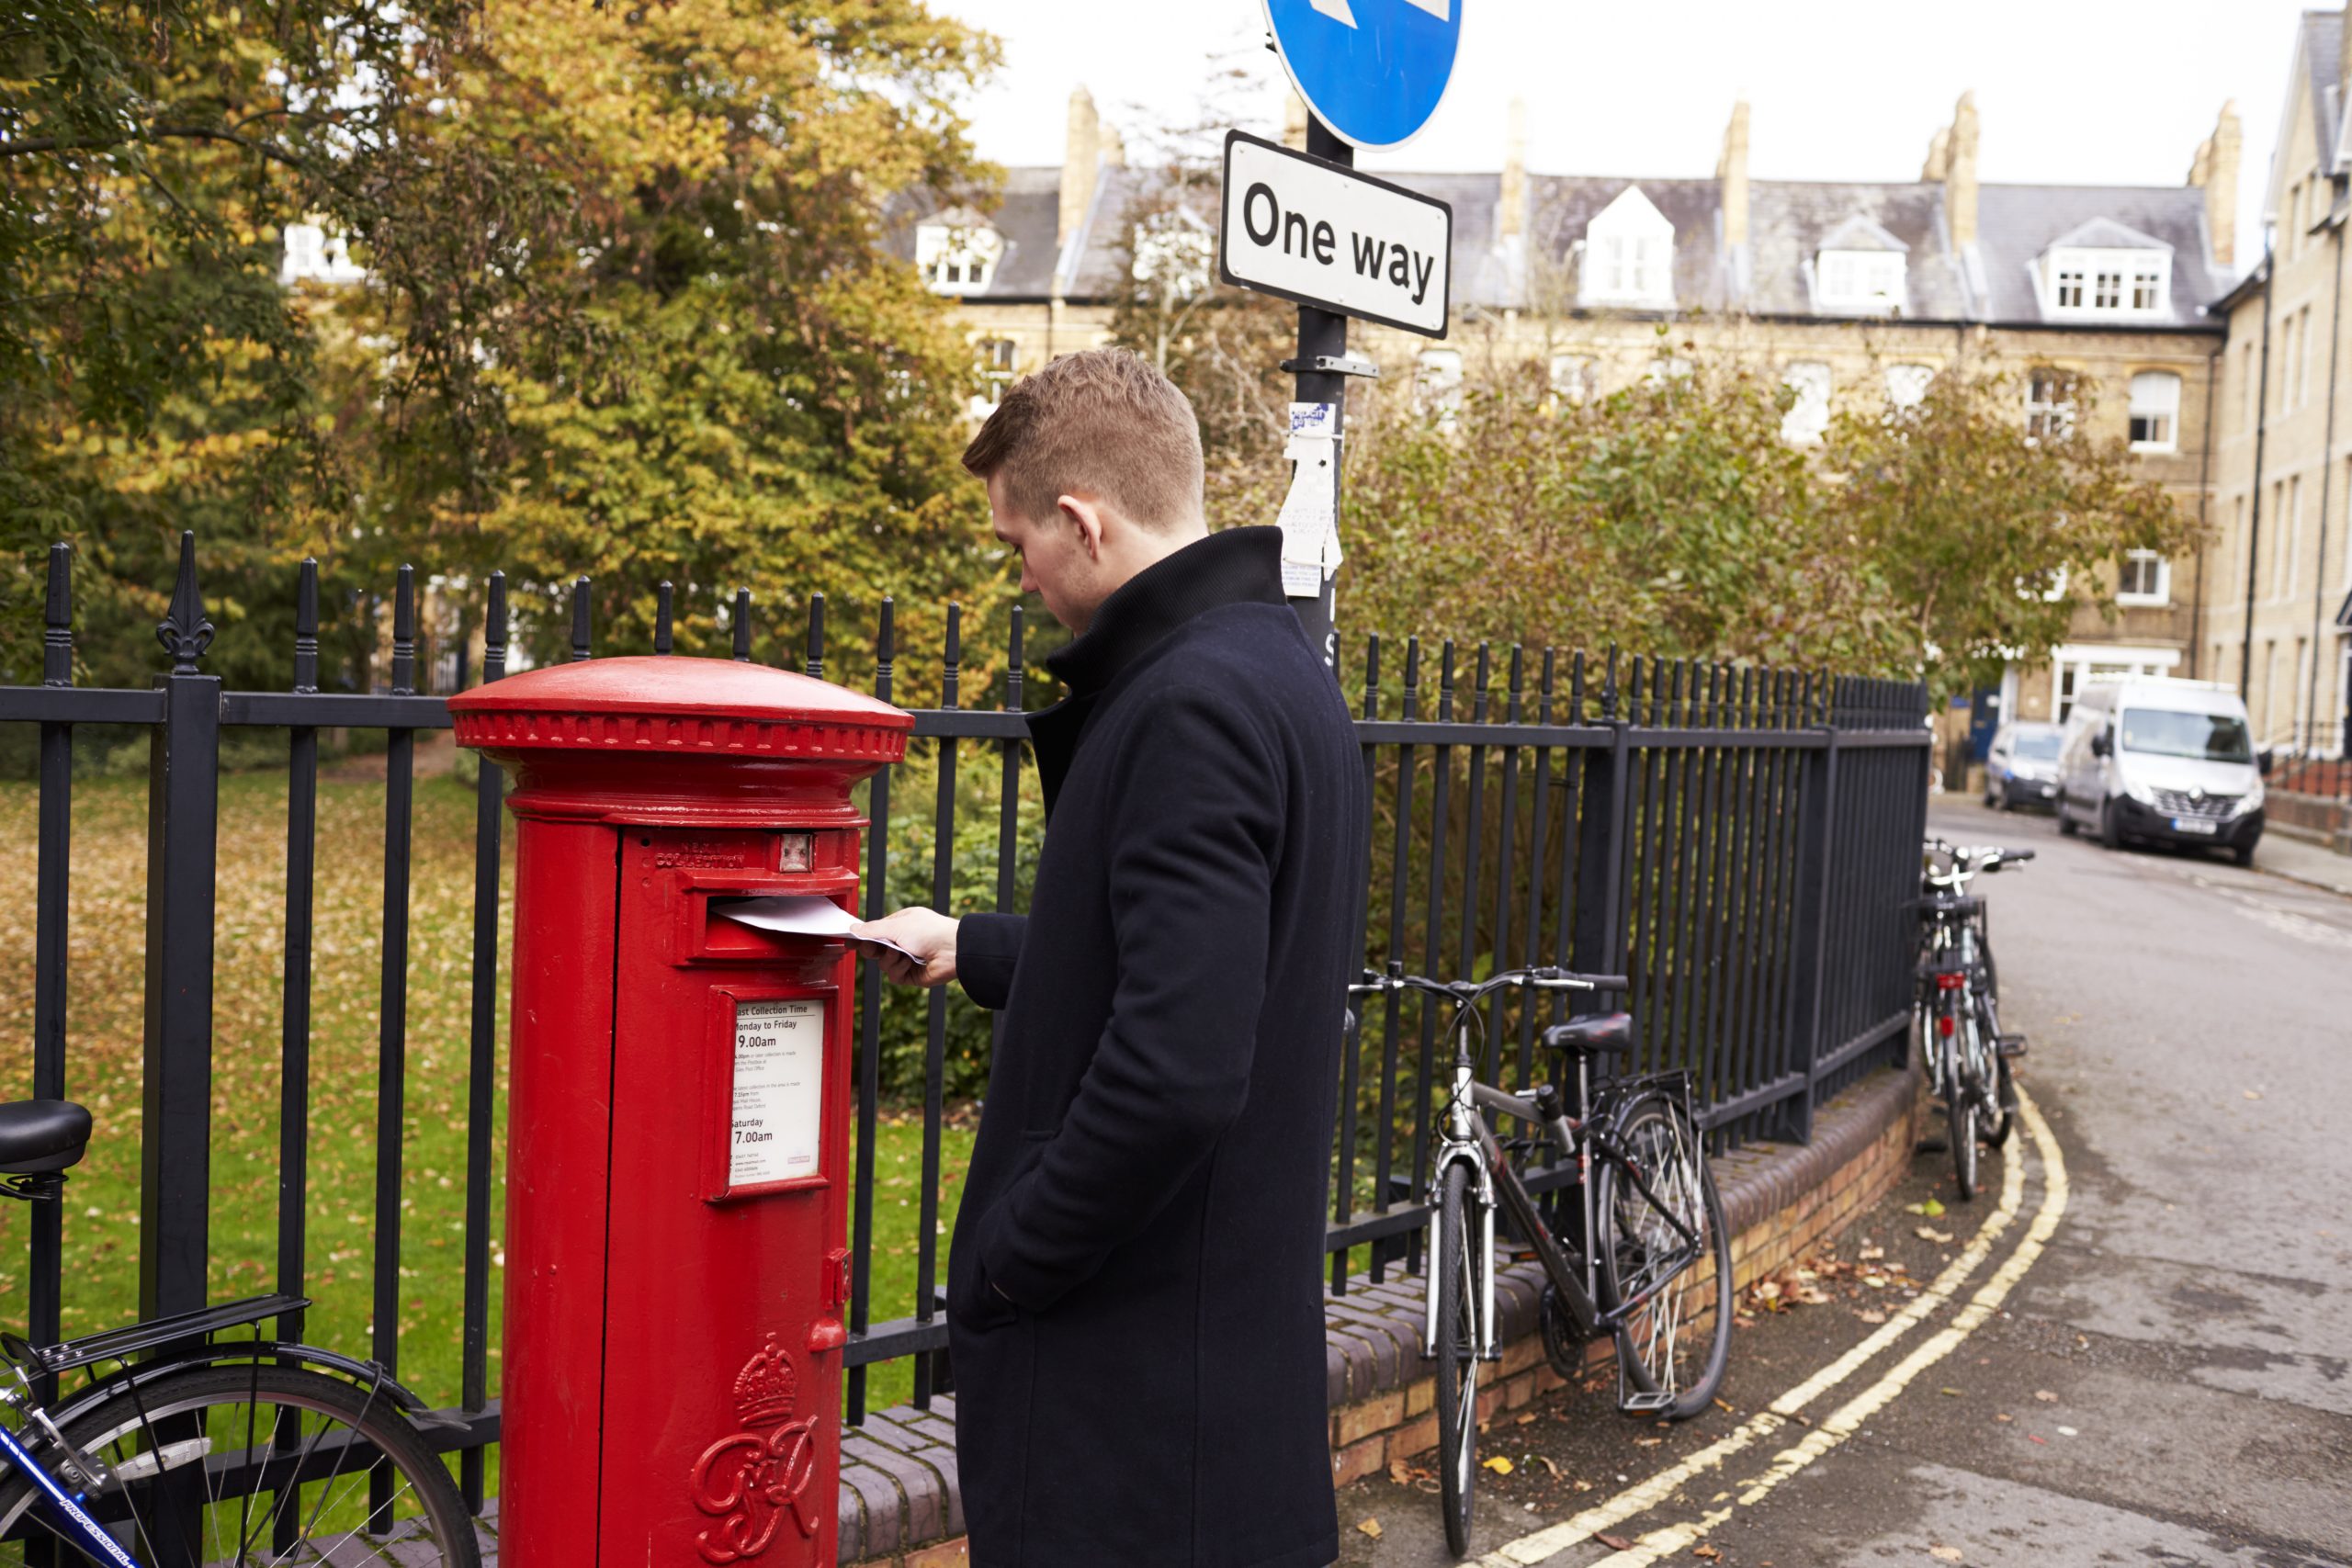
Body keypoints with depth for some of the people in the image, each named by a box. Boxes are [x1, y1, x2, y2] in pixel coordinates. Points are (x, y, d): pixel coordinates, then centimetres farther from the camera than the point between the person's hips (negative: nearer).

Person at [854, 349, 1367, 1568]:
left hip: (1142, 1362, -10)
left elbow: (1176, 1067, -30)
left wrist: (1004, 1265, -18)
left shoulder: (1193, 705, -22)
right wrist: (970, 951, 25)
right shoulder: (1274, 667, 10)